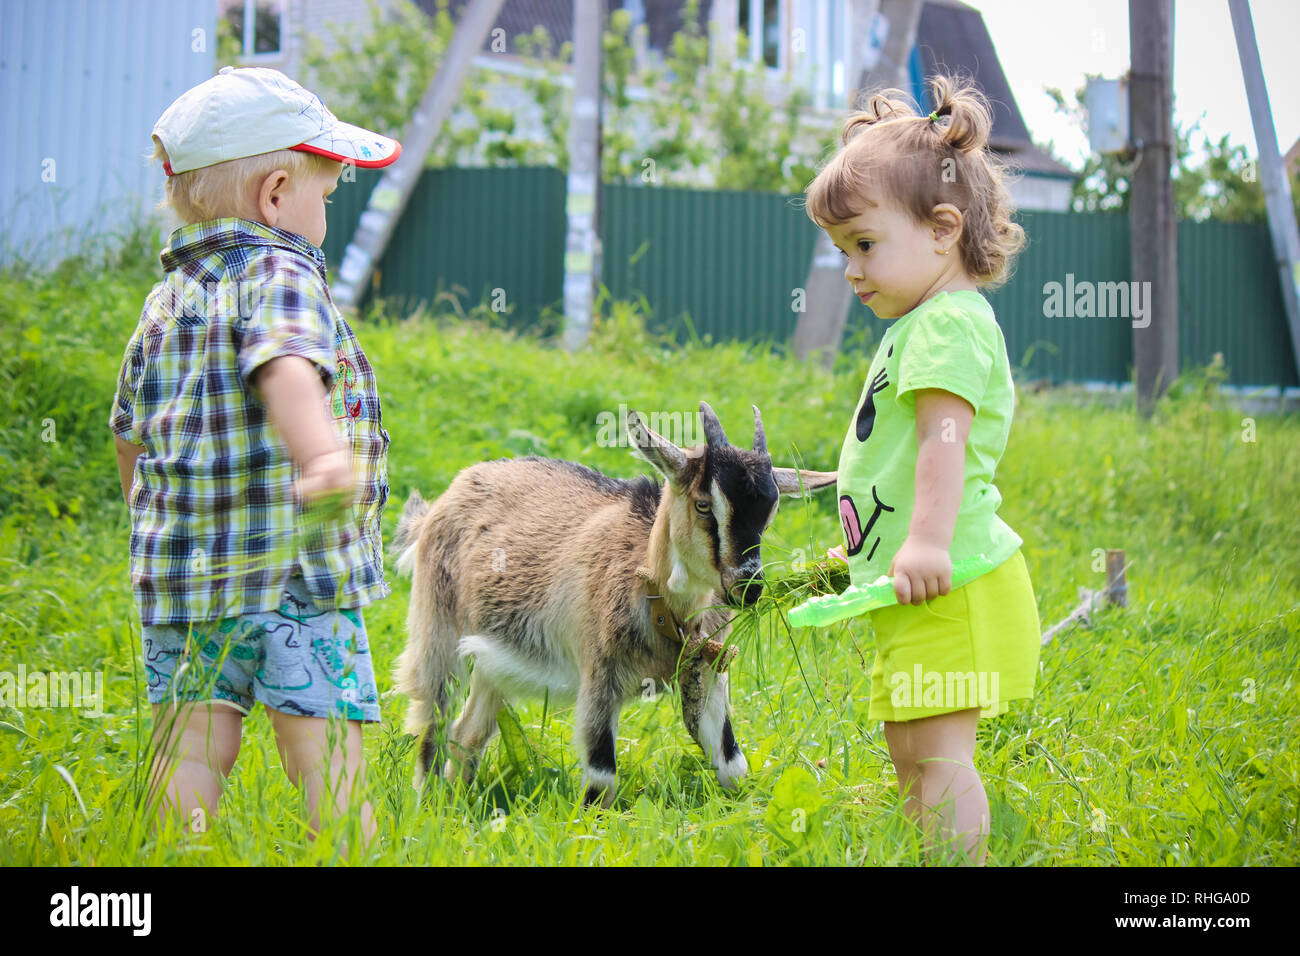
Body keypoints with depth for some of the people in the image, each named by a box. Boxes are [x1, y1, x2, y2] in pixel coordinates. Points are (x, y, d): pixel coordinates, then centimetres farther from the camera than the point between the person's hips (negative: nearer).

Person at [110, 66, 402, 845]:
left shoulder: (165, 302, 15)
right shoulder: (280, 277, -8)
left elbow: (129, 433, 25)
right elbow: (285, 367, -31)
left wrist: (151, 516, 42)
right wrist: (323, 454, -48)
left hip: (181, 569, 7)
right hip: (300, 572, -7)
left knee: (192, 749, 7)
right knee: (326, 753, -2)